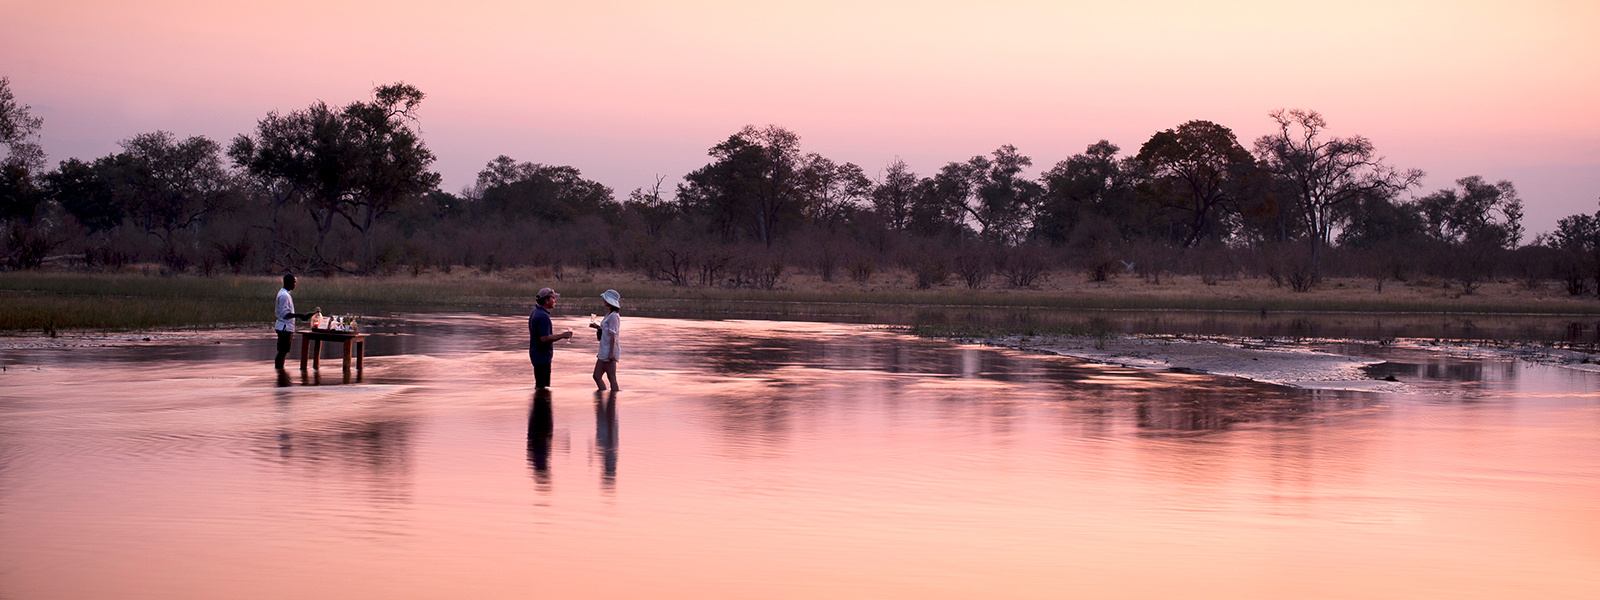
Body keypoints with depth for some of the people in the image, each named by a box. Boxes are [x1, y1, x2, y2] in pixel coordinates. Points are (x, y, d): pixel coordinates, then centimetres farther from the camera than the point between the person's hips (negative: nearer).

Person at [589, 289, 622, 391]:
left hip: (609, 350, -10)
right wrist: (598, 326, 14)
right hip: (604, 351, 10)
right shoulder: (609, 315, 15)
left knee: (612, 378, -5)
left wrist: (611, 352, -22)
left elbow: (613, 335, -19)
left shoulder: (613, 316, -15)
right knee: (597, 376, 10)